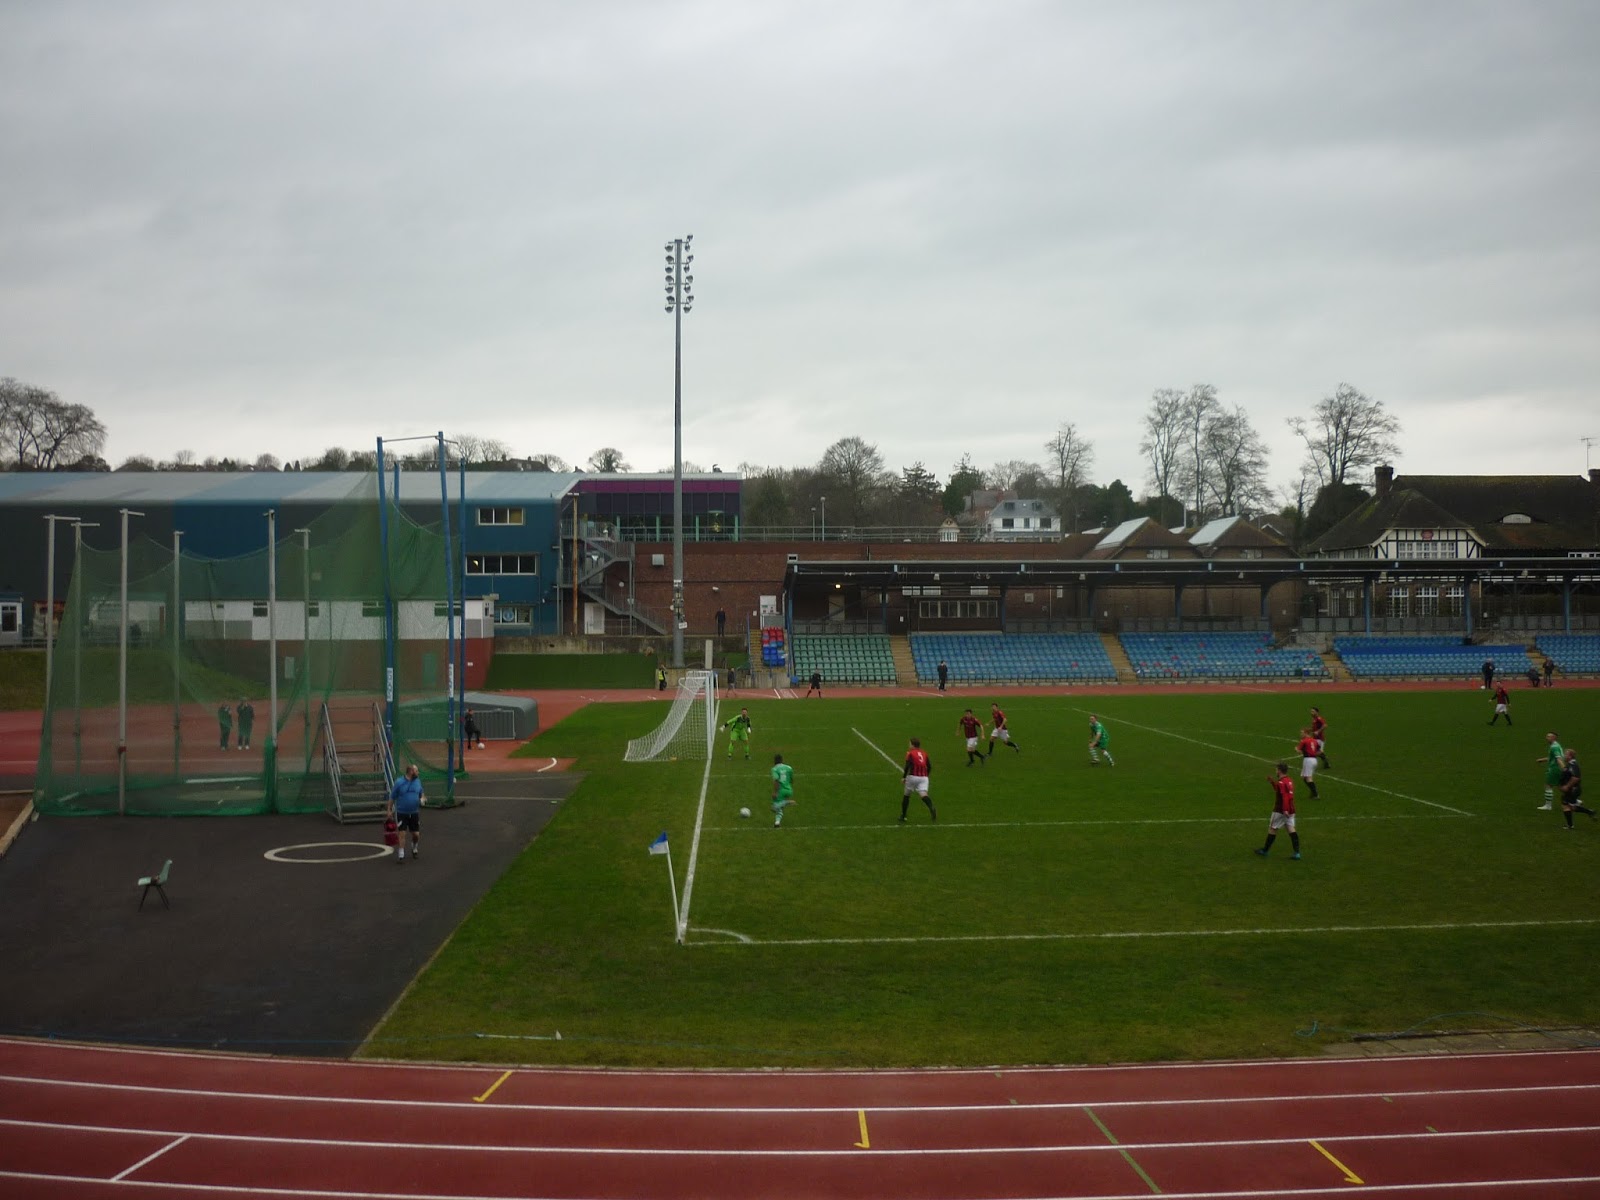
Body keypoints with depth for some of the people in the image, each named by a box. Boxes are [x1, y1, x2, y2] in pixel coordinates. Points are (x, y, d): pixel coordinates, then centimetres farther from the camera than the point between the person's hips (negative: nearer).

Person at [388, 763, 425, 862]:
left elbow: (421, 793, 17)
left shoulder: (417, 781, 3)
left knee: (416, 834, 6)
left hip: (414, 813, 4)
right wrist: (390, 810, -4)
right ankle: (401, 855, -1)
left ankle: (414, 848, 35)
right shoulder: (399, 782, -10)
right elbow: (392, 797, -4)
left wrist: (422, 799, -5)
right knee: (402, 833, -8)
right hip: (402, 813, -4)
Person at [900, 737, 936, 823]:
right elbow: (929, 766, 14)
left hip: (913, 777, -3)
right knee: (923, 794, -11)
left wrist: (904, 776, -1)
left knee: (906, 795, 15)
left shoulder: (910, 753, 1)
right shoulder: (924, 753, 15)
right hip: (924, 777, 3)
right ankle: (931, 808, -42)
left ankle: (903, 816, 23)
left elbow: (907, 766, -10)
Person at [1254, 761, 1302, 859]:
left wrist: (1285, 810, -32)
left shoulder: (1281, 783, -16)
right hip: (1290, 810, 8)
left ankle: (1265, 850, 16)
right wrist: (1273, 782, 23)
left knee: (1272, 829, 5)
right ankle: (1297, 852, -5)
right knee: (1291, 829, 4)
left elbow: (1285, 797, -27)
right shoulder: (1289, 781, 12)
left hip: (1280, 811, -8)